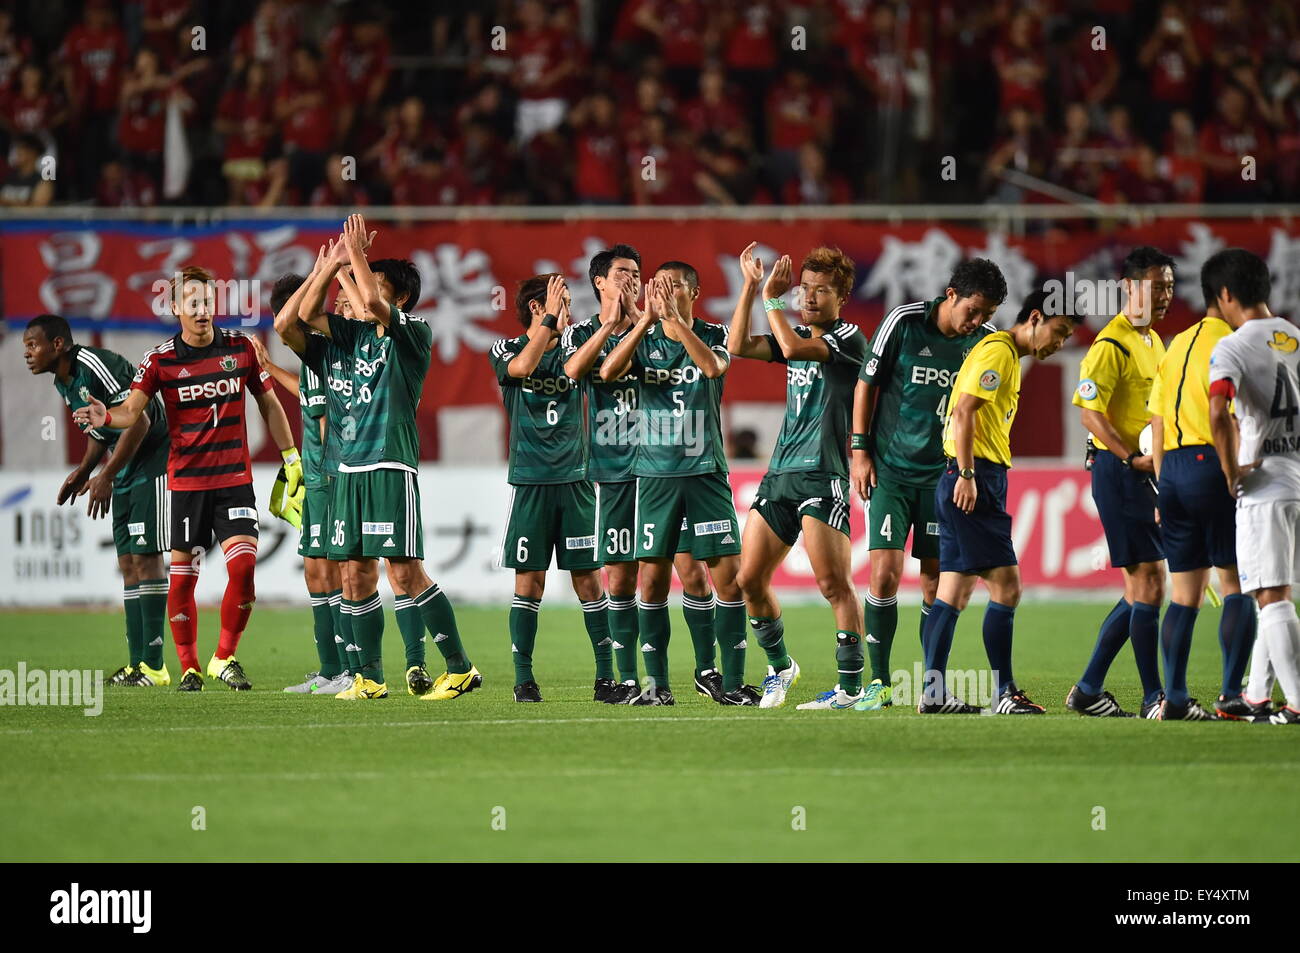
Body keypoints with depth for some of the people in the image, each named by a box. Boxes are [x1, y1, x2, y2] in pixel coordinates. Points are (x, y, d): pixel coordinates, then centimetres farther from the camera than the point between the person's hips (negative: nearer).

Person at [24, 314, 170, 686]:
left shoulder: (98, 365, -20)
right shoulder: (64, 384, 11)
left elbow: (139, 421, -24)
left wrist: (106, 476, -23)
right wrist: (84, 471, 5)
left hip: (153, 465, -10)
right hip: (125, 474, 10)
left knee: (144, 556, -12)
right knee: (128, 563, 7)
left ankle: (154, 665, -12)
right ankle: (137, 664, 9)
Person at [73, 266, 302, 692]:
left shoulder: (240, 348, 3)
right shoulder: (161, 359, -4)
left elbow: (269, 403, 13)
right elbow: (132, 409, -13)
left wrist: (291, 457, 12)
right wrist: (107, 417, -36)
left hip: (235, 477, 1)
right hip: (186, 479, -1)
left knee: (243, 565, -12)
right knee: (183, 576, 0)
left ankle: (225, 658, 5)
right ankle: (189, 667, 13)